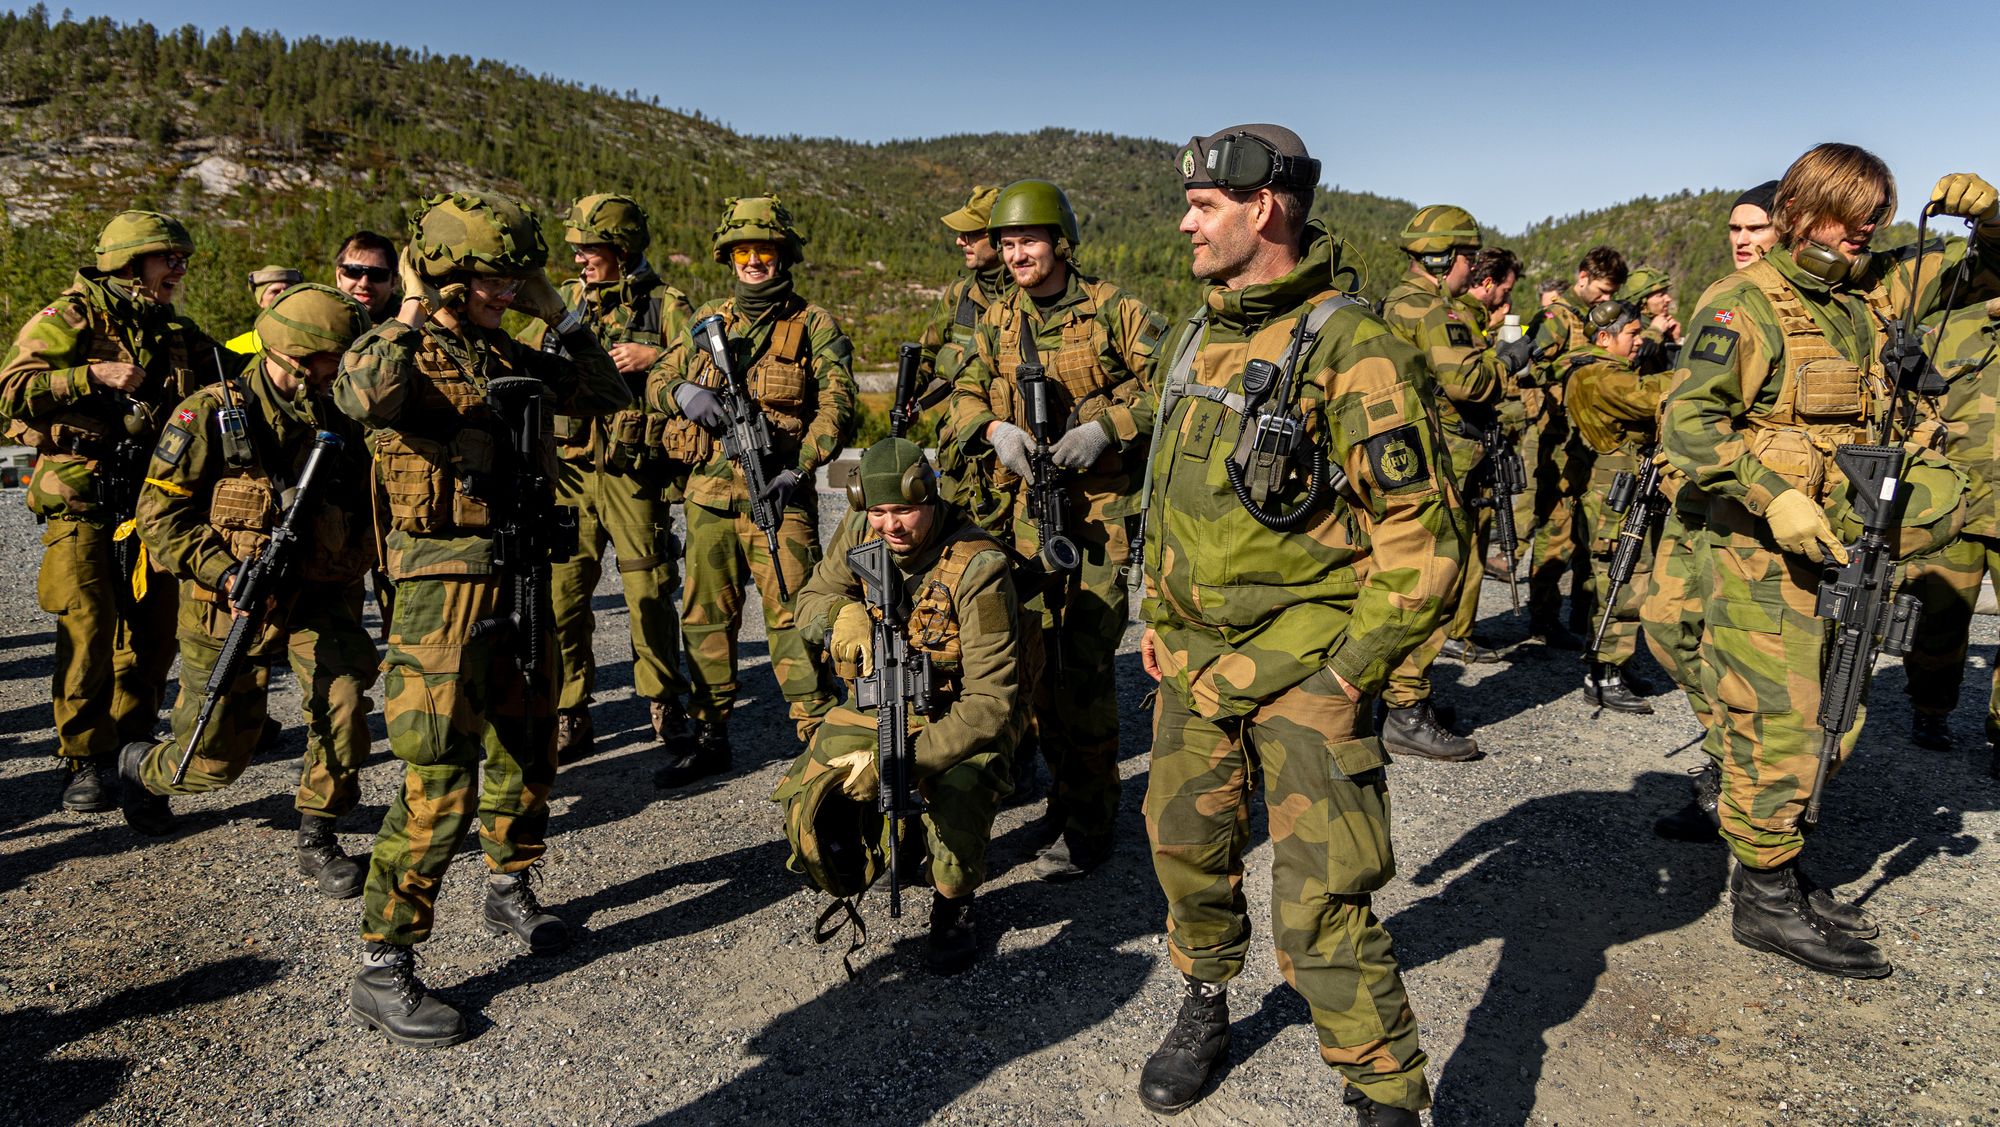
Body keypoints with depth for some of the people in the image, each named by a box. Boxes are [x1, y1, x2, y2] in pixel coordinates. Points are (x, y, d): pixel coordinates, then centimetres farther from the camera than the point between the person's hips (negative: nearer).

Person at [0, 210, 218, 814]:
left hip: (155, 497, 6)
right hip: (82, 499, -6)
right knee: (91, 628, -10)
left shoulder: (180, 333, 15)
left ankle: (125, 745, 24)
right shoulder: (74, 317, -3)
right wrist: (95, 375, -21)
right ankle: (84, 762, 3)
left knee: (155, 630, 8)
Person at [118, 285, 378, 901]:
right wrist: (225, 573, -21)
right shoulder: (211, 414, -10)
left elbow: (367, 513, 15)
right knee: (216, 759, 5)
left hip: (319, 597, 3)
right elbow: (160, 514, -10)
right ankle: (141, 766, 43)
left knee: (343, 698, -22)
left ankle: (317, 838, -1)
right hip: (229, 604, -3)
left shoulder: (338, 423, 3)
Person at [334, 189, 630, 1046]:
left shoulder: (509, 357, 11)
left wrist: (558, 313, 7)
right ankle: (381, 969, 5)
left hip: (519, 585, 8)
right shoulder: (405, 352, -10)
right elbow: (362, 396, -34)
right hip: (445, 589, -8)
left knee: (526, 755, 21)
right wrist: (410, 313, -21)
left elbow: (606, 395, 15)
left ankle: (509, 891, 43)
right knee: (440, 787, -8)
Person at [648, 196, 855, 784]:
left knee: (791, 613, -9)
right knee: (705, 614, 9)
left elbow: (837, 403, -5)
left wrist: (802, 467, -17)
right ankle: (709, 736, 22)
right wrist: (683, 391, -7)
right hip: (709, 491, 5)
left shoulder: (814, 324, 2)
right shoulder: (708, 318, 15)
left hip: (777, 491, -5)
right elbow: (657, 378, 17)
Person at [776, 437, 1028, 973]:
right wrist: (843, 611, -21)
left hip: (961, 718, -5)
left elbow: (990, 701, -28)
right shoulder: (859, 531, -8)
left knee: (959, 794, -36)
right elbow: (811, 601, 6)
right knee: (803, 800, -13)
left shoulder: (977, 567, -26)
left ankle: (952, 905, -2)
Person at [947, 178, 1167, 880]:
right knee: (1035, 655, 9)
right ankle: (1066, 786, 28)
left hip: (1105, 504, -5)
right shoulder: (997, 322, 12)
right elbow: (966, 395, 11)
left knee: (1086, 660, -8)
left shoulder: (1113, 310, -4)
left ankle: (1089, 823, 3)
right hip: (1030, 501, 6)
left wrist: (1106, 428, -20)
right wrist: (996, 429, -10)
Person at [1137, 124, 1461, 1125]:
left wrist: (1351, 670, -16)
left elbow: (1422, 534, -15)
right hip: (1192, 657, 7)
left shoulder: (1350, 349, -14)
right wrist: (1157, 616, 16)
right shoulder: (1194, 338, 10)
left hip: (1302, 665, -7)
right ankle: (1205, 1006, 44)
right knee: (1187, 851, 19)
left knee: (1320, 909, -6)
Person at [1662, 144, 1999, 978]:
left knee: (1828, 728, 15)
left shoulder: (1872, 291, 11)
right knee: (1779, 728, -3)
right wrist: (1776, 498, -29)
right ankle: (1766, 901, 10)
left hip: (1842, 553, 8)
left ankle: (1773, 866, 30)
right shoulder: (1746, 305, -11)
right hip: (1767, 559, -8)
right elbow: (1688, 421, -20)